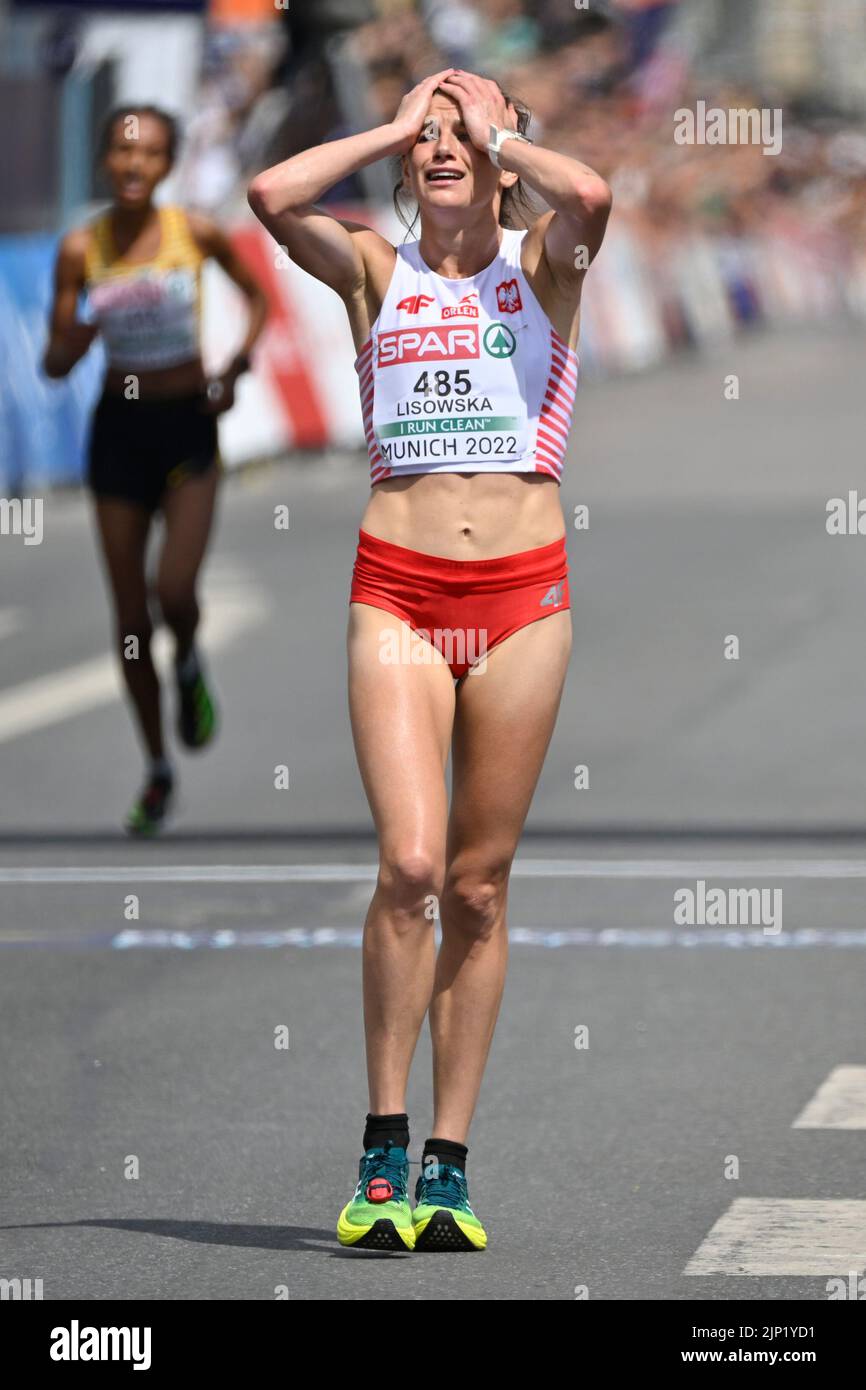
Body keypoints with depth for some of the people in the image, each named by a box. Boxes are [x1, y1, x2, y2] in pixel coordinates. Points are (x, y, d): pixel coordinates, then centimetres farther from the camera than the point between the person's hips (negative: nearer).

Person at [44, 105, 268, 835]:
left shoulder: (198, 233, -7)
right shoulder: (81, 248, -5)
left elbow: (256, 296, 10)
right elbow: (55, 364, -3)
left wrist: (237, 368, -6)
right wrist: (73, 343, -26)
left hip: (189, 425, -1)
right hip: (119, 426, 1)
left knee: (175, 591, -20)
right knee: (130, 615, 4)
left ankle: (189, 666, 17)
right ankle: (158, 772, 19)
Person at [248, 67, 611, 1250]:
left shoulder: (542, 263, 7)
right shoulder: (375, 270, 9)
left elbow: (589, 197, -17)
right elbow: (271, 195, -9)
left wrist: (499, 132, 0)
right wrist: (395, 127, 2)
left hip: (522, 591, 0)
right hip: (398, 588, 0)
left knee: (480, 884, 3)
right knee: (411, 863, -14)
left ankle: (450, 1164, 9)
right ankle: (384, 1147, -4)